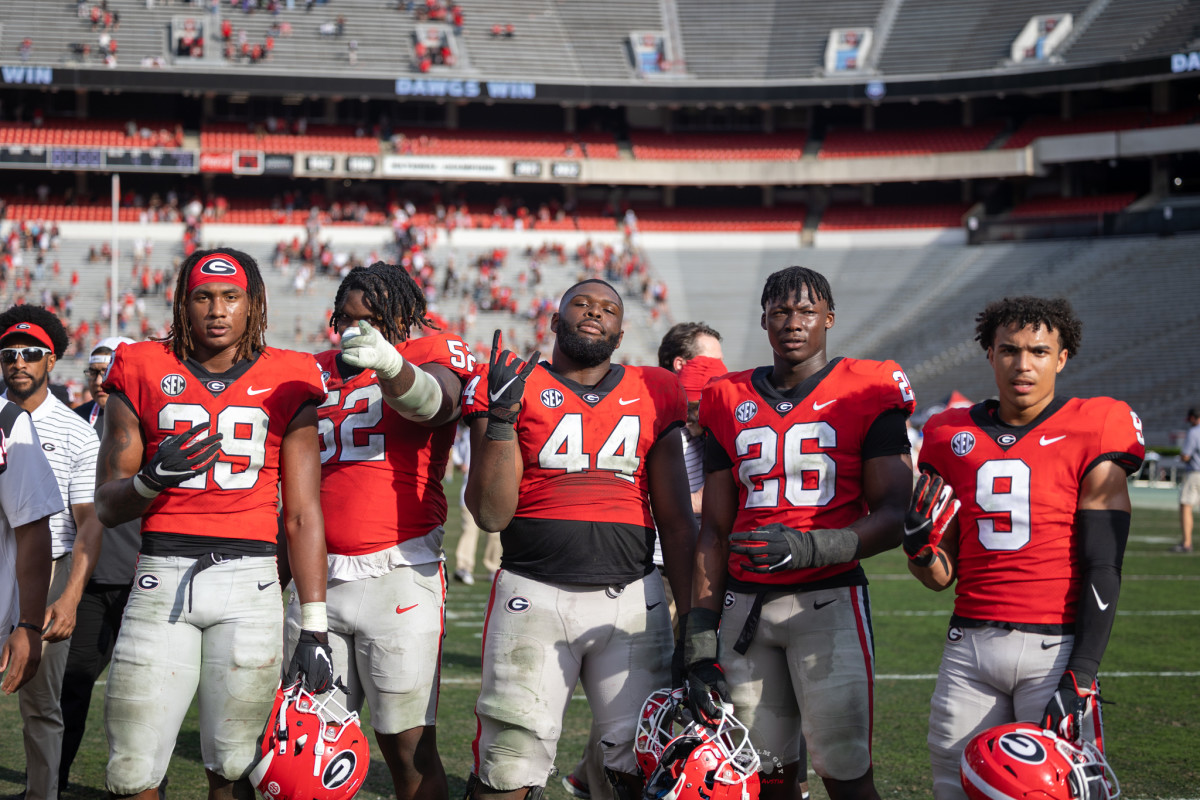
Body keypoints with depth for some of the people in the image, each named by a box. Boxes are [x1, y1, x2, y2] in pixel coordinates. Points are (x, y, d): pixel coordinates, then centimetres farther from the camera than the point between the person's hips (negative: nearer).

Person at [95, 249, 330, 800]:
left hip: (249, 577, 0)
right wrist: (152, 477, -14)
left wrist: (314, 628, -1)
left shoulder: (287, 384, 6)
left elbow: (303, 516, 5)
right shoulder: (142, 373, 7)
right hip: (162, 574, 1)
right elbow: (107, 506, 9)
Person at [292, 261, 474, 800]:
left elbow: (429, 400, -26)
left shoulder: (429, 356, 0)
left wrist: (387, 362, -47)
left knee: (410, 748, -4)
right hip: (317, 579, 6)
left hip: (396, 577, -5)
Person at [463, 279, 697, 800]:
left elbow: (676, 520, 13)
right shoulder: (514, 388, 4)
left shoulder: (653, 395, 11)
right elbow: (491, 514, -2)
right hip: (535, 597, -2)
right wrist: (501, 418, -12)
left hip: (632, 598, 2)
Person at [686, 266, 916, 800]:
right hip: (745, 605, 4)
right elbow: (714, 531, 14)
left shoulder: (868, 396, 0)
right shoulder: (730, 404, 12)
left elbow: (892, 518, -6)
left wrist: (810, 546, -24)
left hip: (828, 598, -4)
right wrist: (699, 640, 7)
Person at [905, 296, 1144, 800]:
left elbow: (1102, 569, -6)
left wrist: (1081, 678, -13)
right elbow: (943, 576, 13)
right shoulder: (953, 437, 10)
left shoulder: (1090, 436, -2)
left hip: (1055, 649, -4)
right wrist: (920, 547, -10)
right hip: (971, 643, 4)